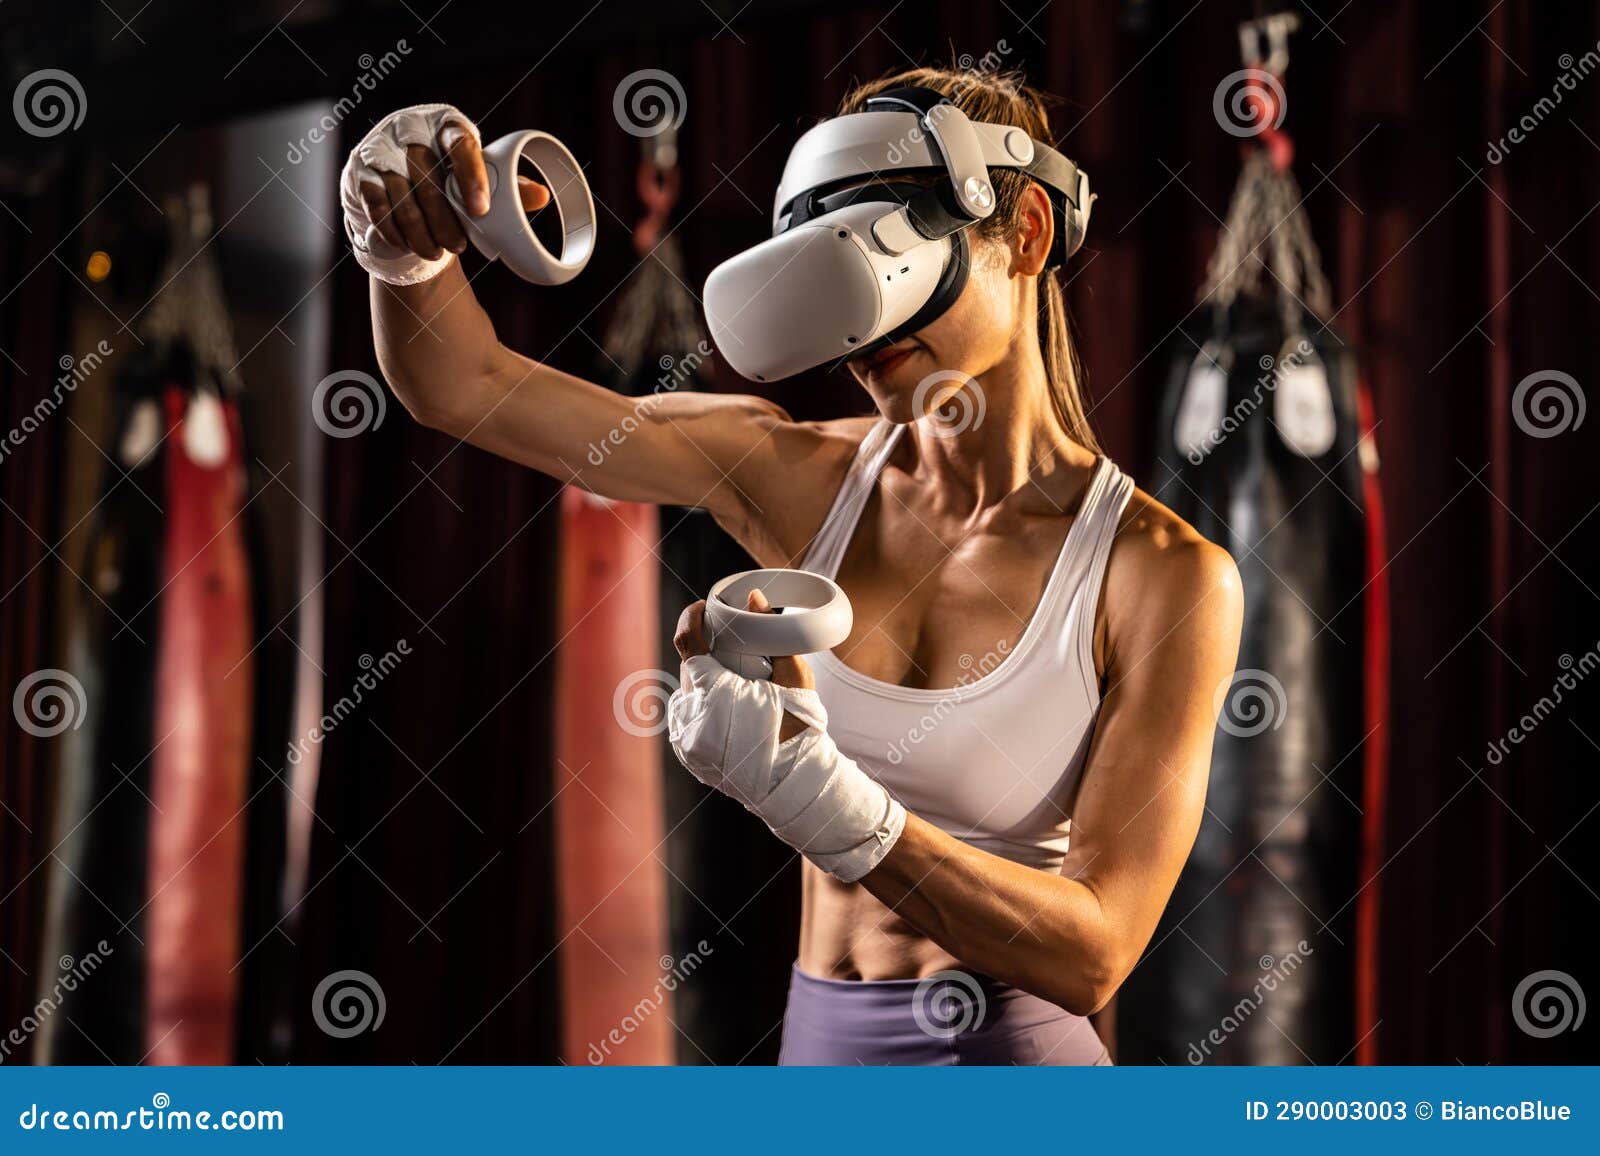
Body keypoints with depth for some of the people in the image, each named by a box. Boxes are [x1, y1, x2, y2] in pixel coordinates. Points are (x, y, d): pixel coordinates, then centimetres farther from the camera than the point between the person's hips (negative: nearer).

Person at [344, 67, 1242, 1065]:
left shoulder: (1170, 577, -15)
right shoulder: (806, 478, -4)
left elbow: (1093, 955, -20)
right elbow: (461, 385, -2)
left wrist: (808, 792, -32)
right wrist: (414, 232, -23)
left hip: (1012, 1056, -4)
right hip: (821, 1045, 4)